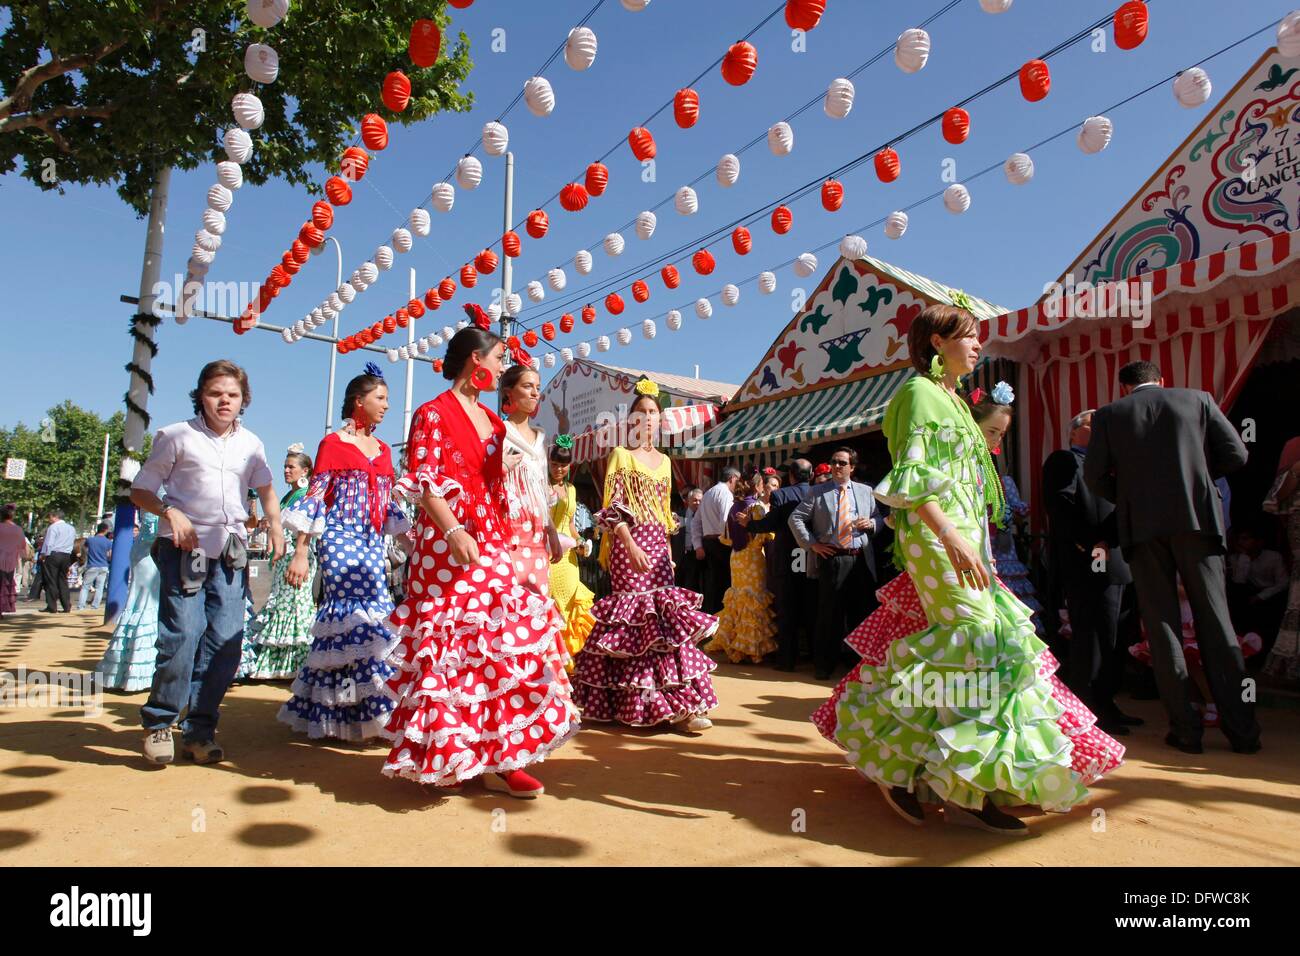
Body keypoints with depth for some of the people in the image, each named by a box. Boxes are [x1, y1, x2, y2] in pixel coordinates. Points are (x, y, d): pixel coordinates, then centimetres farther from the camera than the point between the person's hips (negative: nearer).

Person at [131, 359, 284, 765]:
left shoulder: (250, 443, 11)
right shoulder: (176, 436, 1)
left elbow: (265, 488, 24)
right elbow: (140, 490, 3)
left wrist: (275, 524, 5)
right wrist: (170, 512, -17)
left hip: (231, 550, 3)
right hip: (184, 547, -3)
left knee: (227, 638, -2)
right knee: (184, 632, -13)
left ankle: (199, 729, 12)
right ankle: (158, 723, 8)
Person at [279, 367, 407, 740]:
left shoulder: (383, 450, 17)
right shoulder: (333, 443, 0)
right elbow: (313, 499, -5)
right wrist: (301, 554, -11)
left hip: (373, 542, 6)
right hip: (340, 538, -6)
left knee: (342, 617, 5)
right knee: (361, 614, -12)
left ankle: (322, 709, 15)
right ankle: (372, 709, -5)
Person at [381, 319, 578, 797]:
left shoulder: (492, 421, 17)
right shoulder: (433, 414, -3)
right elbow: (423, 484, -11)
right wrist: (454, 531, -24)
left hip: (492, 546, 7)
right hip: (447, 546, -7)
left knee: (498, 646, 2)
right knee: (449, 649, -1)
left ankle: (496, 759, 9)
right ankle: (443, 756, 14)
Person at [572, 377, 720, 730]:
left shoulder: (664, 460, 17)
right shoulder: (621, 455, 0)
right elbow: (612, 509, -8)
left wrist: (667, 549, 14)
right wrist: (632, 547, -18)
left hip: (657, 545, 6)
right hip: (629, 546, -6)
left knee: (665, 615, 1)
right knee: (642, 618, -7)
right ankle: (672, 703, 0)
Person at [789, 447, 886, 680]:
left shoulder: (866, 491, 14)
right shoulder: (818, 491, 6)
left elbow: (880, 518, 19)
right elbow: (795, 518, 5)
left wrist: (872, 523, -5)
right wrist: (812, 544, -3)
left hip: (861, 559, 3)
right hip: (832, 558, -2)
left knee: (861, 611, 7)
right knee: (829, 613, -1)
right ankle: (823, 665, 10)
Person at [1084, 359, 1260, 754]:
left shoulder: (1108, 414, 5)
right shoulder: (1197, 399, 9)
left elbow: (1094, 475, -1)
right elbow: (1236, 454, 4)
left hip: (1141, 528, -1)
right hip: (1197, 519, 1)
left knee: (1162, 624, 5)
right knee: (1214, 619, 8)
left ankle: (1186, 728, 7)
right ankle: (1242, 729, 11)